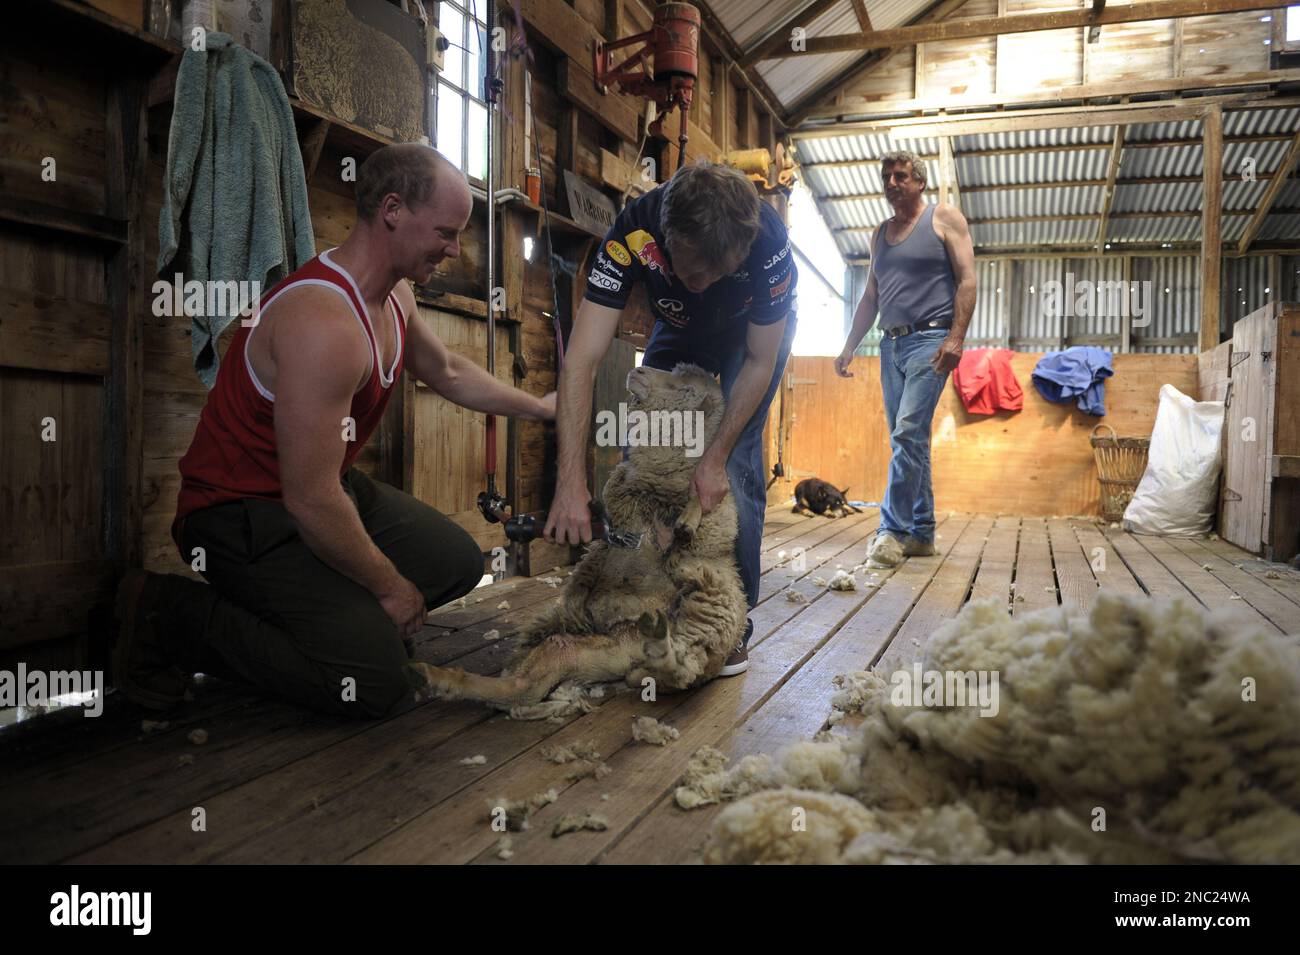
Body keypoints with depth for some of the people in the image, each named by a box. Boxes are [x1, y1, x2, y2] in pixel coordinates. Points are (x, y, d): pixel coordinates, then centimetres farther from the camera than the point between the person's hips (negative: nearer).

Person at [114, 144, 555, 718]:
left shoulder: (395, 297, 2)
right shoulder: (324, 320, -30)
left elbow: (447, 372, 26)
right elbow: (312, 501, -29)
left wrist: (538, 407, 26)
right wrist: (390, 586, -15)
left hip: (327, 489, 10)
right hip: (242, 514, -10)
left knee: (459, 564, 13)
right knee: (378, 682, -19)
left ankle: (294, 610, 12)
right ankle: (169, 617, -5)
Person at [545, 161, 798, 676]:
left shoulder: (768, 241, -39)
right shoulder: (634, 233, -37)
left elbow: (760, 361, -24)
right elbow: (580, 362, -41)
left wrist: (715, 457, -28)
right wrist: (571, 483, -48)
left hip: (754, 335, -2)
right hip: (679, 333, 2)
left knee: (736, 469, -15)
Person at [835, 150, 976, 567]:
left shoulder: (944, 217, 3)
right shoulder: (880, 234, 20)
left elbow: (966, 278, -6)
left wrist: (956, 337, -17)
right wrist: (849, 345, 15)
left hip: (929, 340, -6)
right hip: (891, 344, 7)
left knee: (907, 433, -16)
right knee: (910, 439, 7)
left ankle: (894, 530, -14)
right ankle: (922, 532, 12)